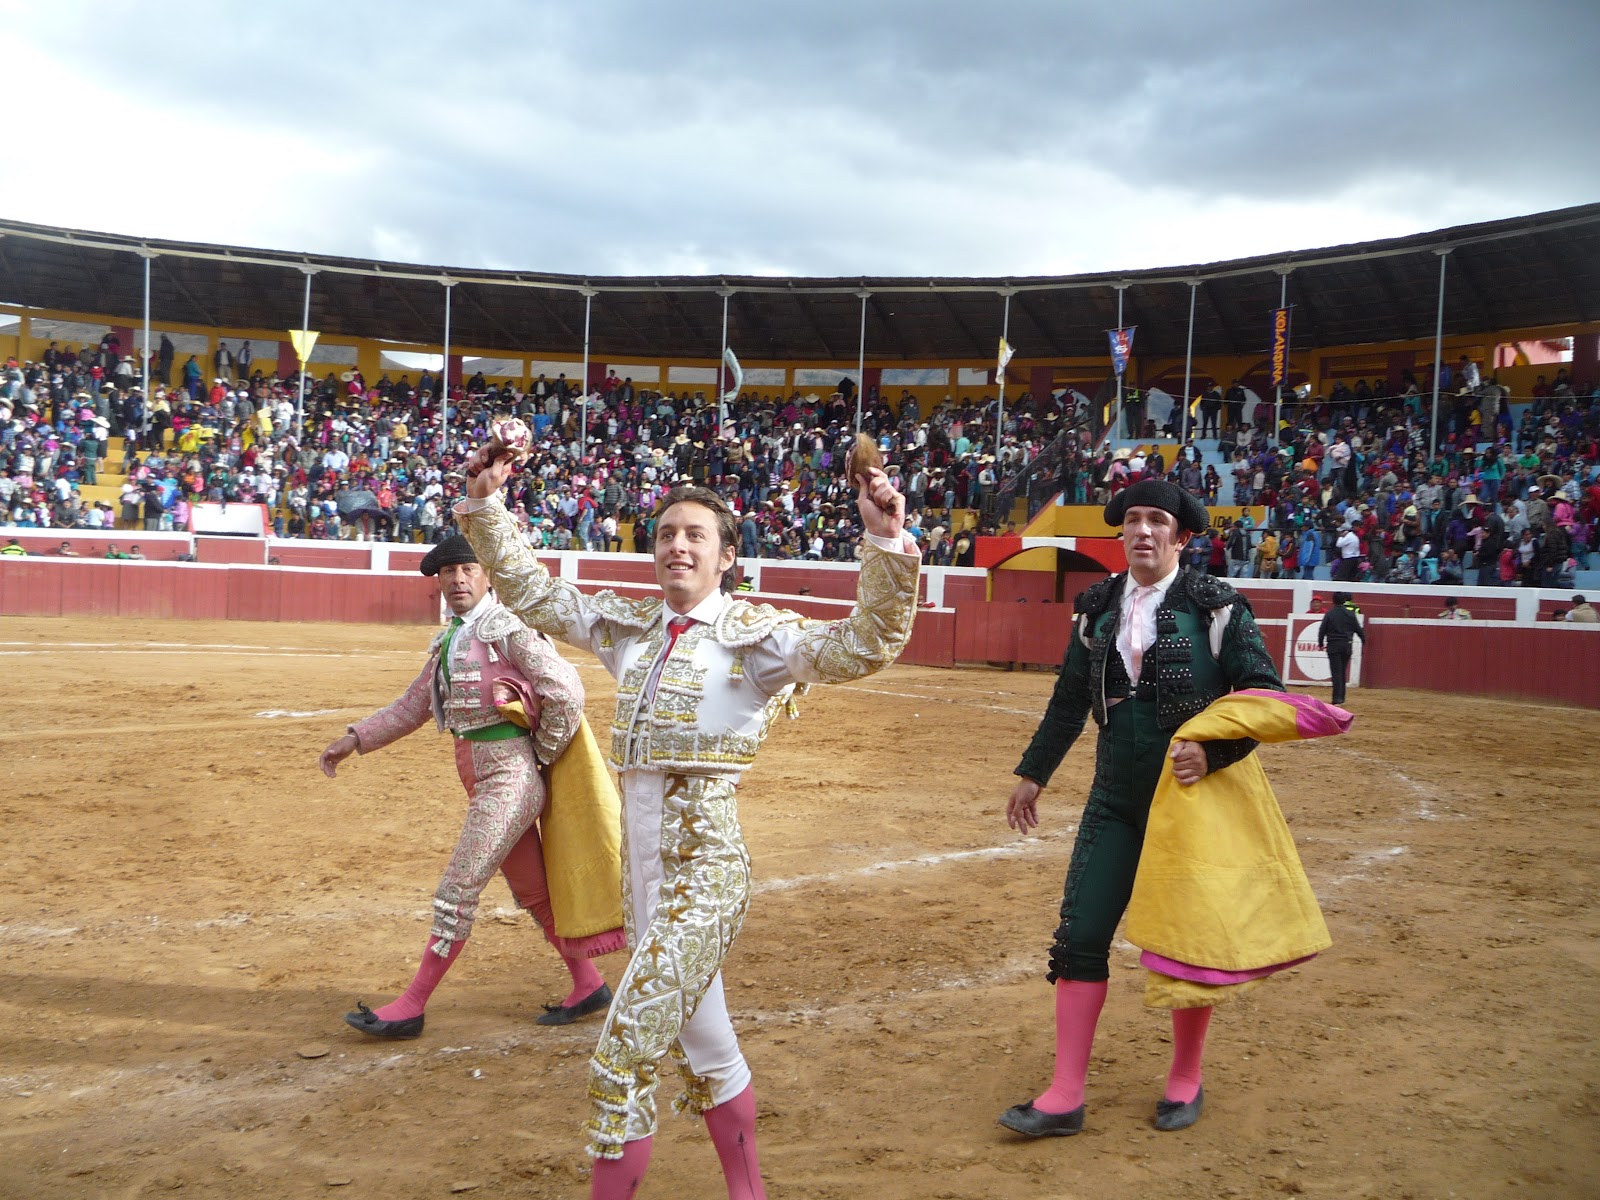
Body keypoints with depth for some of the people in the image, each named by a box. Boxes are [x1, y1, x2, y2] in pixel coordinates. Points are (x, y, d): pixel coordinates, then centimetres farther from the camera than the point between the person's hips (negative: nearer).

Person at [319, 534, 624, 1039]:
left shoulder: (506, 628, -12)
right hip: (483, 782, 9)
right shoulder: (448, 641, 15)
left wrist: (545, 755, -10)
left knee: (458, 892, -4)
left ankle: (410, 1007, 5)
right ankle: (587, 986, 27)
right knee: (533, 893, 15)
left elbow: (566, 690, -19)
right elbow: (413, 706, 22)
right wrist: (354, 739, 15)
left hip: (510, 777, -9)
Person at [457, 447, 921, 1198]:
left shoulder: (757, 636, -9)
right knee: (702, 1048, 20)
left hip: (704, 869, -7)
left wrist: (884, 542, -36)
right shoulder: (630, 626, 9)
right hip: (643, 865, 7)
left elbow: (864, 646, -23)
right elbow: (531, 593, 17)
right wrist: (484, 505, 8)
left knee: (623, 1062, -7)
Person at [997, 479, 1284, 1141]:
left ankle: (1185, 1080, 29)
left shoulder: (1214, 606, -8)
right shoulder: (1099, 607, 6)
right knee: (1080, 935, -1)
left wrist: (1213, 750, -25)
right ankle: (1065, 1097, 7)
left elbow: (1263, 691, -10)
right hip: (1115, 799, 4)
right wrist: (1033, 772, 20)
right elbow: (1071, 699, 15)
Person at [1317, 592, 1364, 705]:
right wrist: (1364, 640, 22)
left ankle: (1337, 698, -13)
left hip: (1333, 645, -2)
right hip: (1347, 645, 2)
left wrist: (1320, 643, 7)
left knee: (1336, 671, -4)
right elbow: (1358, 629, 6)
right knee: (1343, 672, 15)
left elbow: (1322, 630, -4)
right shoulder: (1351, 613, 1)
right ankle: (1341, 697, 19)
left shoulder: (1329, 614, -3)